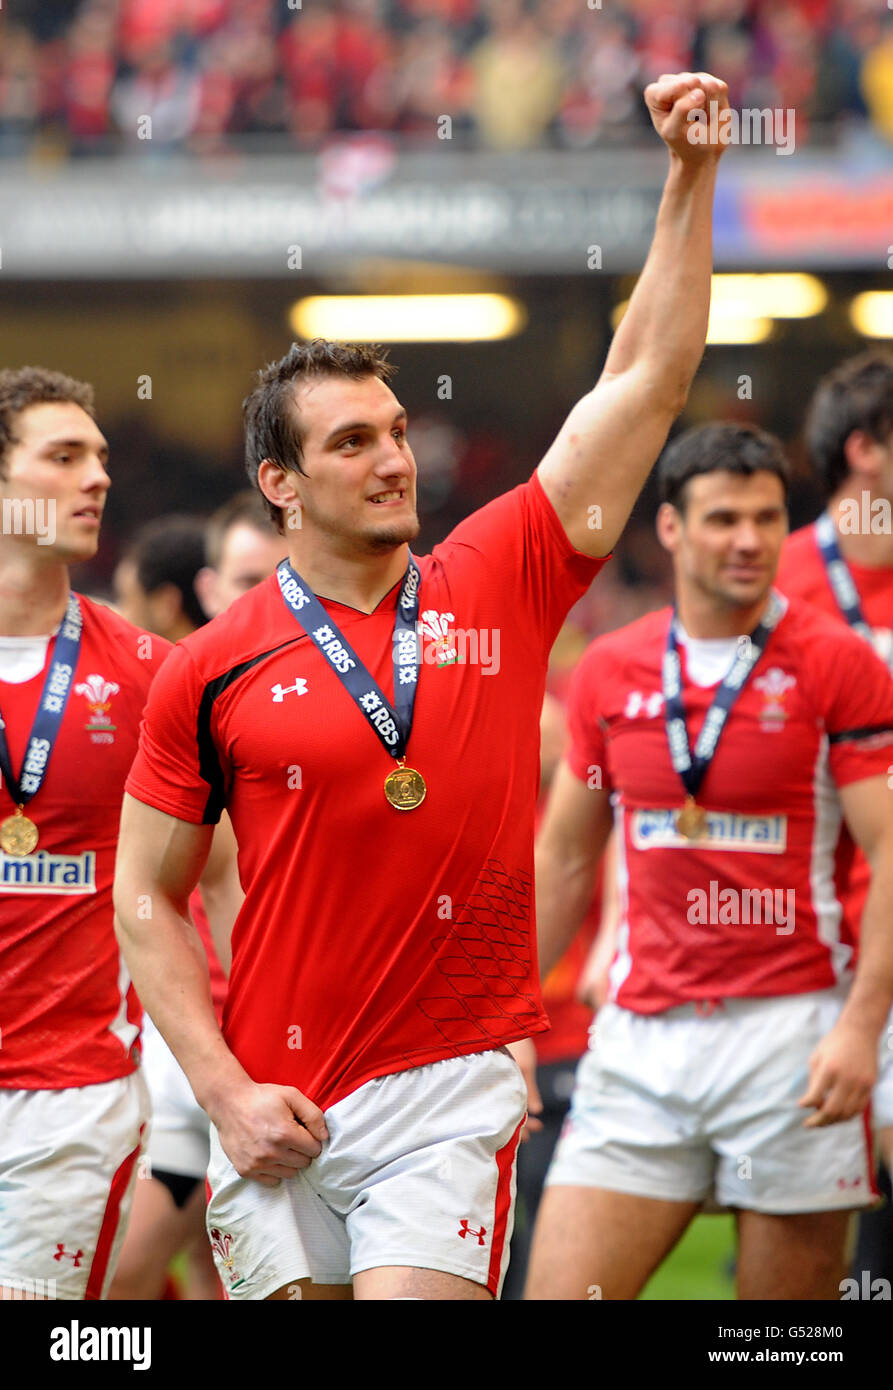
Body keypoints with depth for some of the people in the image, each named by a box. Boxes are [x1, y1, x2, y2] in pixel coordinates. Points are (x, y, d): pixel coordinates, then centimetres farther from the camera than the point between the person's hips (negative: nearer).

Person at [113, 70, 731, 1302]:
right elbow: (147, 898, 6)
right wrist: (224, 1092, -4)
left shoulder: (499, 587, 3)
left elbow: (646, 380, 3)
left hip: (450, 1093, -1)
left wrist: (690, 177, -3)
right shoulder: (212, 669, 1)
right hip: (278, 1113, 1)